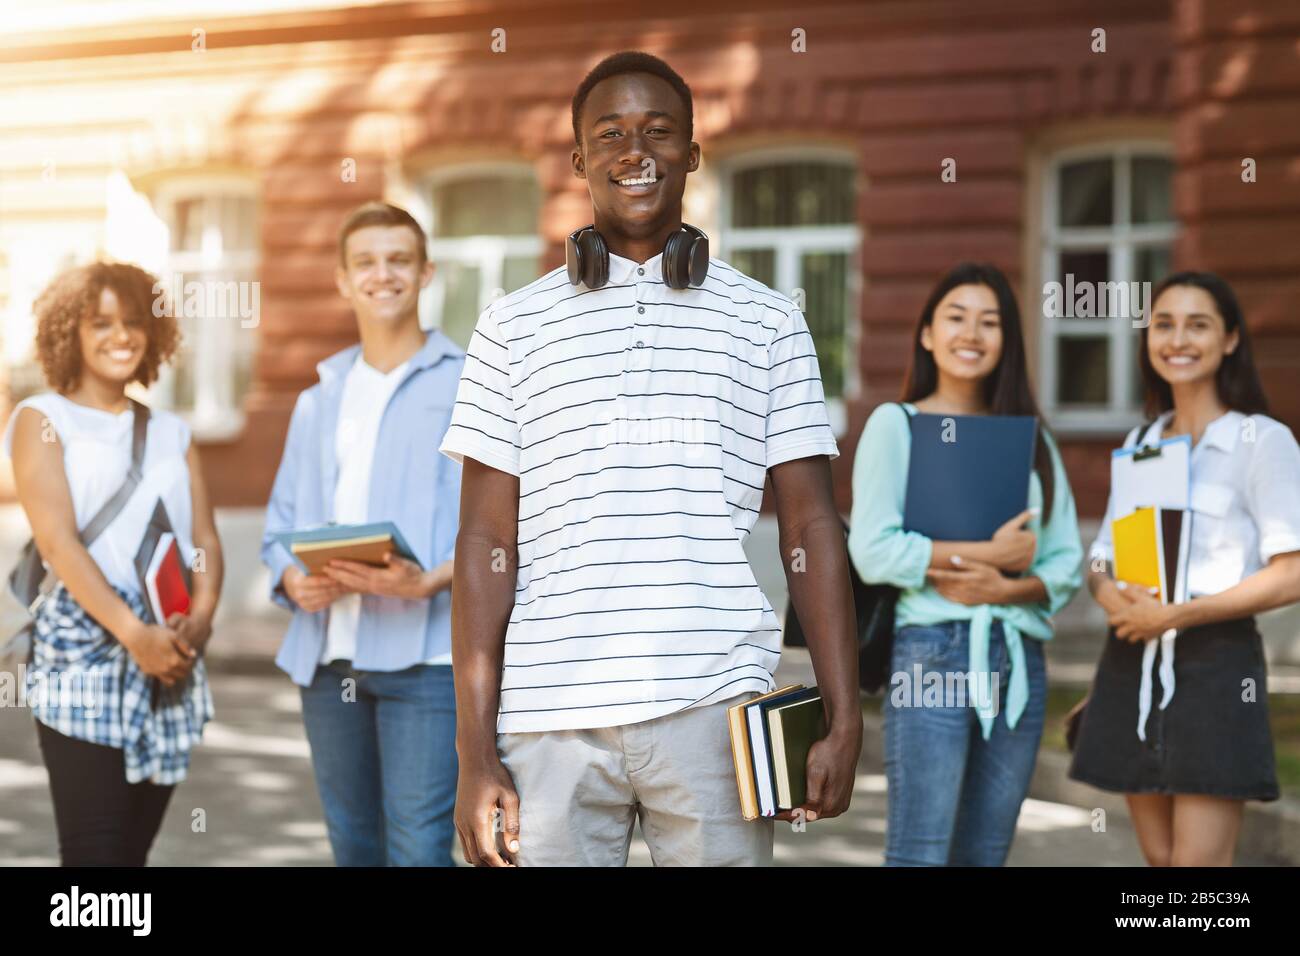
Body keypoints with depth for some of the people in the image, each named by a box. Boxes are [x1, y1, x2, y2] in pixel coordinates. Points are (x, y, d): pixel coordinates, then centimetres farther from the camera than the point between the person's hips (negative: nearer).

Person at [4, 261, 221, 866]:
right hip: (82, 652, -5)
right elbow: (58, 542, -9)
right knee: (94, 850, -10)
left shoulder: (170, 432, 17)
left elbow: (205, 539, 10)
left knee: (135, 846, 6)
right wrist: (135, 634, -19)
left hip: (170, 661, 5)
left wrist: (200, 619, -11)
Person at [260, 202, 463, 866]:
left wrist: (430, 581, -22)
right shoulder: (317, 403, 21)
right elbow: (280, 526, 17)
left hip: (423, 654, -5)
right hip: (328, 657, 6)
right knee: (353, 846, 11)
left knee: (418, 848, -12)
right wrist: (293, 580, -5)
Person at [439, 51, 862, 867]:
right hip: (550, 720, 0)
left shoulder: (767, 323, 9)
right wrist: (475, 752, -1)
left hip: (714, 708, 0)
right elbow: (487, 541, 6)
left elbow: (810, 527, 7)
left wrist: (844, 720, -2)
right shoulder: (516, 327, 9)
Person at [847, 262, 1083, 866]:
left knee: (984, 855, 7)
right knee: (921, 855, -7)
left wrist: (1003, 587, -10)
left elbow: (1066, 565, 9)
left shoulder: (1031, 437, 14)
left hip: (1019, 662, 5)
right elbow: (872, 551, -9)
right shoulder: (896, 424, 2)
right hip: (931, 653, -5)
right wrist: (989, 553, -9)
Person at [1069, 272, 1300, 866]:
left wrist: (1178, 614, -18)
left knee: (1198, 863, -9)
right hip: (1131, 667, 6)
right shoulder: (1138, 443, 15)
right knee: (1160, 860, 9)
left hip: (1214, 662, -6)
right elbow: (1104, 558, 16)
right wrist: (1109, 594, -8)